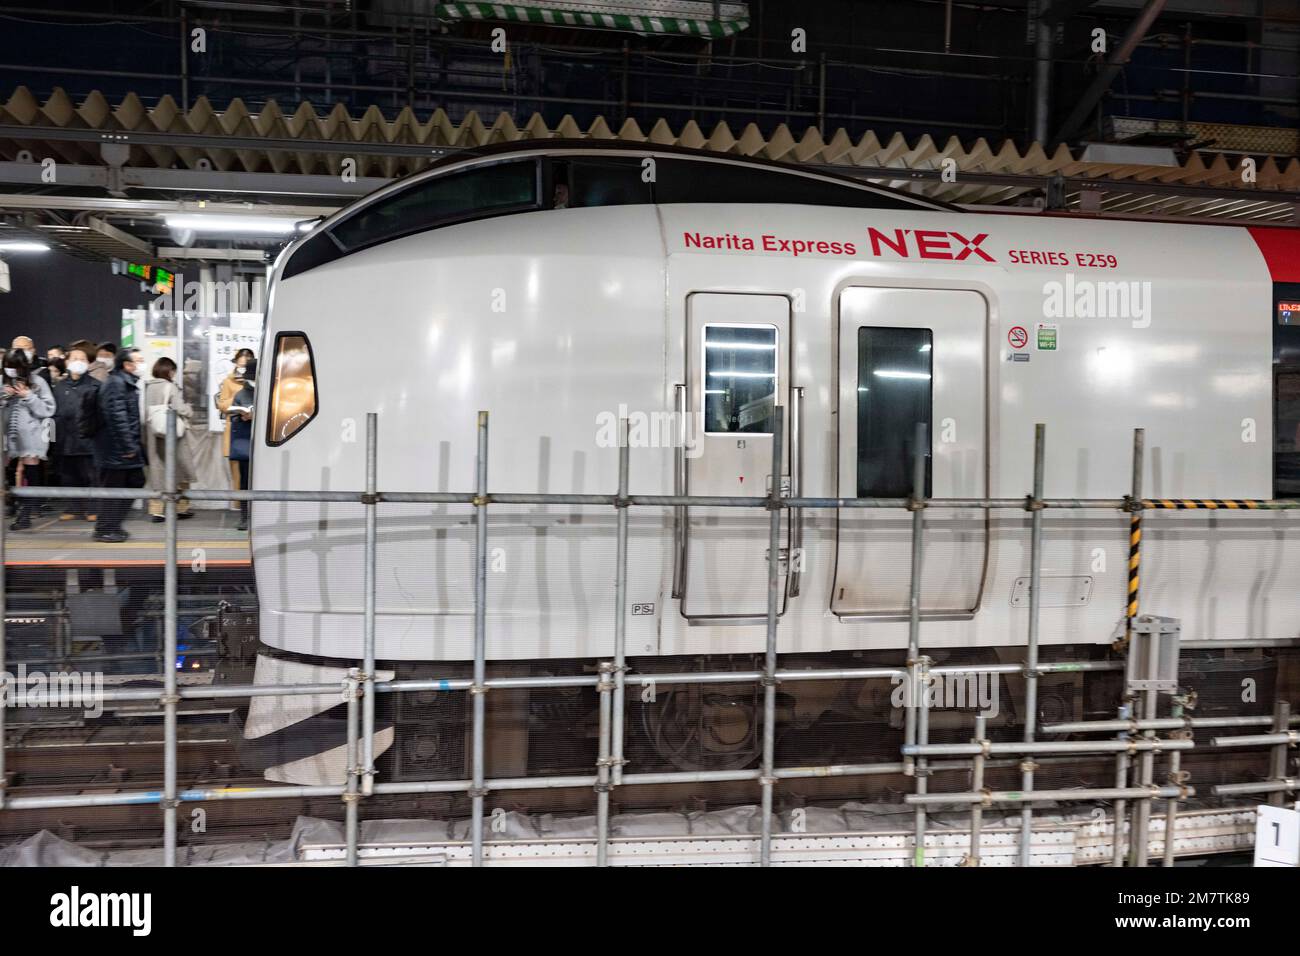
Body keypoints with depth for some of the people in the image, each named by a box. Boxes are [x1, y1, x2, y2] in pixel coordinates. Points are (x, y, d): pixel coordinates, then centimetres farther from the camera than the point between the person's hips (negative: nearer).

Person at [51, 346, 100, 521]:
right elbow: (54, 410, 10)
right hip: (65, 438, 4)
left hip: (86, 439, -4)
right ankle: (71, 508, 20)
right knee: (68, 476, 11)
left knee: (89, 475, 0)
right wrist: (57, 434, 4)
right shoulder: (60, 386, 10)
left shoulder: (94, 386, -2)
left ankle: (91, 509, 8)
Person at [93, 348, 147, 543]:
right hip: (117, 449, -10)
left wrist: (137, 443, 18)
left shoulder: (128, 383, 17)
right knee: (115, 488, -2)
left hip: (128, 448, 10)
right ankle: (104, 530, 8)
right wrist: (128, 446, -22)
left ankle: (113, 526, 20)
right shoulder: (115, 383, -15)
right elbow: (118, 417, -22)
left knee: (135, 482, 12)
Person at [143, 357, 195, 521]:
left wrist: (145, 438, 5)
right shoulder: (170, 387, -10)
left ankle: (156, 509, 8)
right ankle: (181, 507, 14)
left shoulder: (148, 387, 4)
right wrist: (190, 412, 6)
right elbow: (180, 408, -14)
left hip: (153, 434, 5)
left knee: (157, 468, 8)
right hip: (171, 433, -5)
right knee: (181, 469, 9)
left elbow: (146, 412, 1)